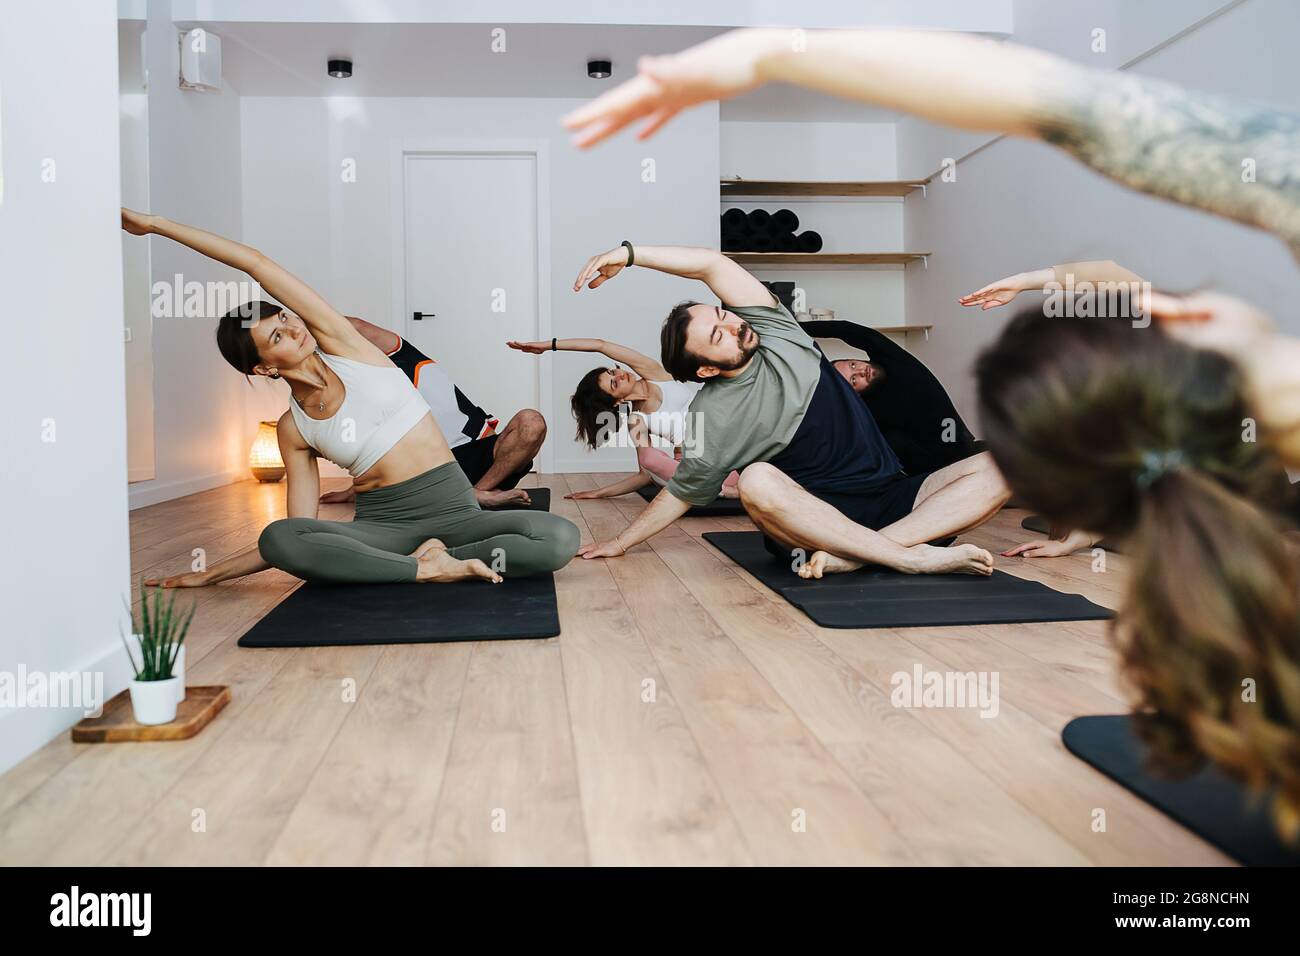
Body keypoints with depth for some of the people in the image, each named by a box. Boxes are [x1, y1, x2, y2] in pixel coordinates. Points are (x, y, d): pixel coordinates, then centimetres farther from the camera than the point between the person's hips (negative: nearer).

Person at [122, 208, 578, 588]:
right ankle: (429, 568, -28)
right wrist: (212, 573, 6)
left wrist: (157, 223, 3)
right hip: (380, 525, 1)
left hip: (453, 512, -1)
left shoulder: (341, 342, 3)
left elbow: (257, 264, -2)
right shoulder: (293, 429, 7)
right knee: (278, 538, -31)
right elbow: (297, 533, 9)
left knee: (560, 537, -29)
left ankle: (433, 555, -19)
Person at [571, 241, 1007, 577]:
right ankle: (912, 558, -37)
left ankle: (851, 555, -35)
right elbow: (681, 493, 7)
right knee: (757, 481, -37)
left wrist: (630, 253, -10)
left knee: (997, 468, -18)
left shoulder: (774, 331, 1)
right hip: (813, 513, -4)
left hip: (892, 497, 4)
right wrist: (619, 543, 9)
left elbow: (711, 265, -7)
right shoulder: (711, 417, -5)